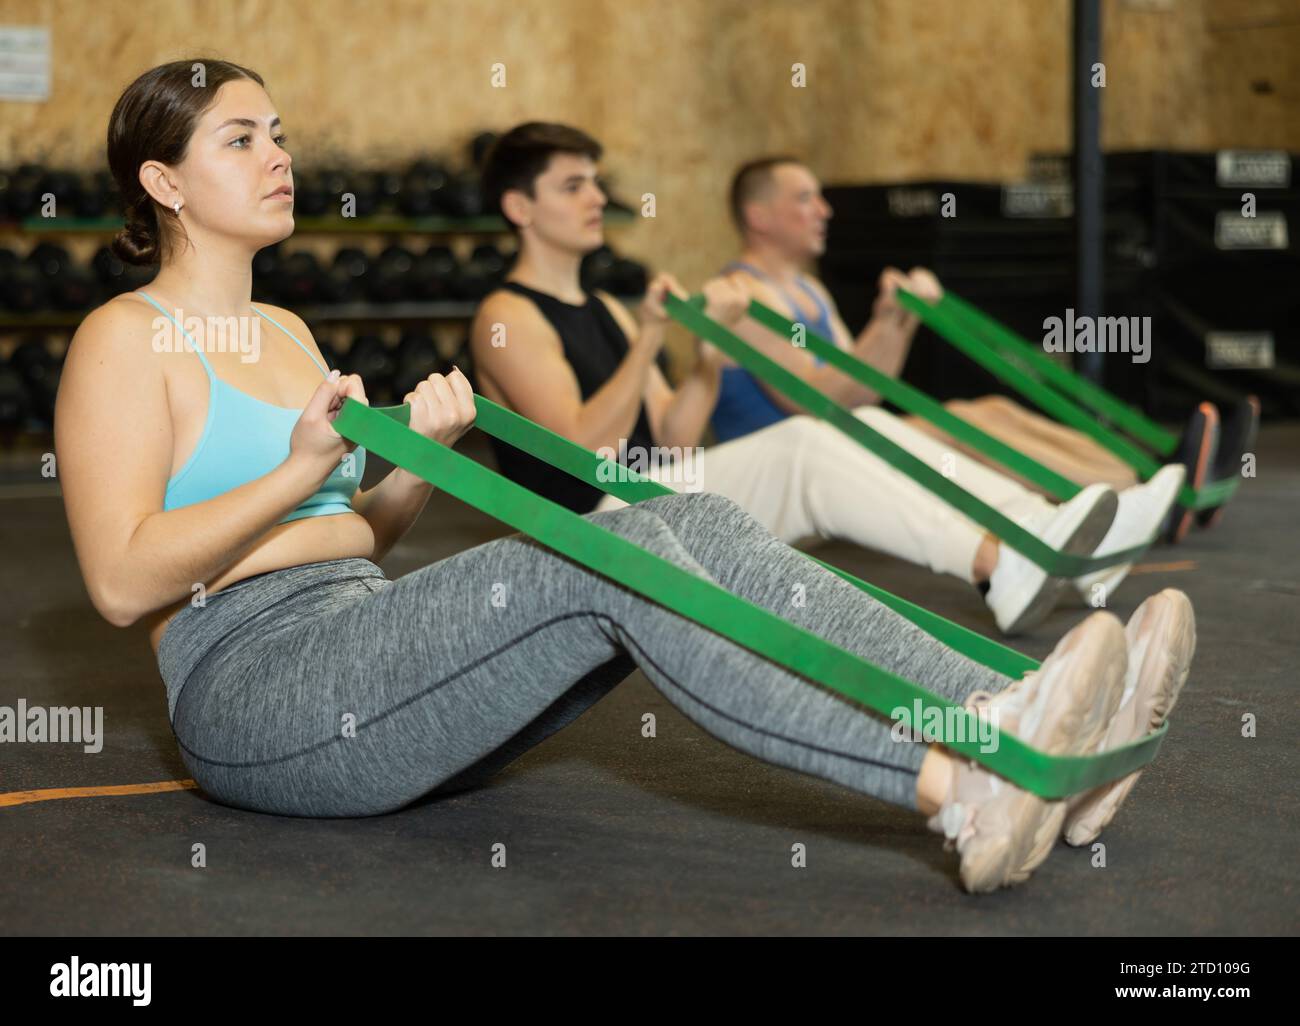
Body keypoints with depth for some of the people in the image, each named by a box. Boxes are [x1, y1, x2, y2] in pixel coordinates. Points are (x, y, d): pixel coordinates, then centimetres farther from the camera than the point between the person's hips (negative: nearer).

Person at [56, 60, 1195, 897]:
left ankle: (1028, 742, -31)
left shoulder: (285, 333, 24)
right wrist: (303, 468, -17)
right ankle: (958, 791, -45)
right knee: (611, 558, -31)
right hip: (256, 693, -7)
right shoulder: (127, 339, -1)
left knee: (702, 528, -17)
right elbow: (123, 580, -11)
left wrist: (419, 464, 3)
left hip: (363, 636, 8)